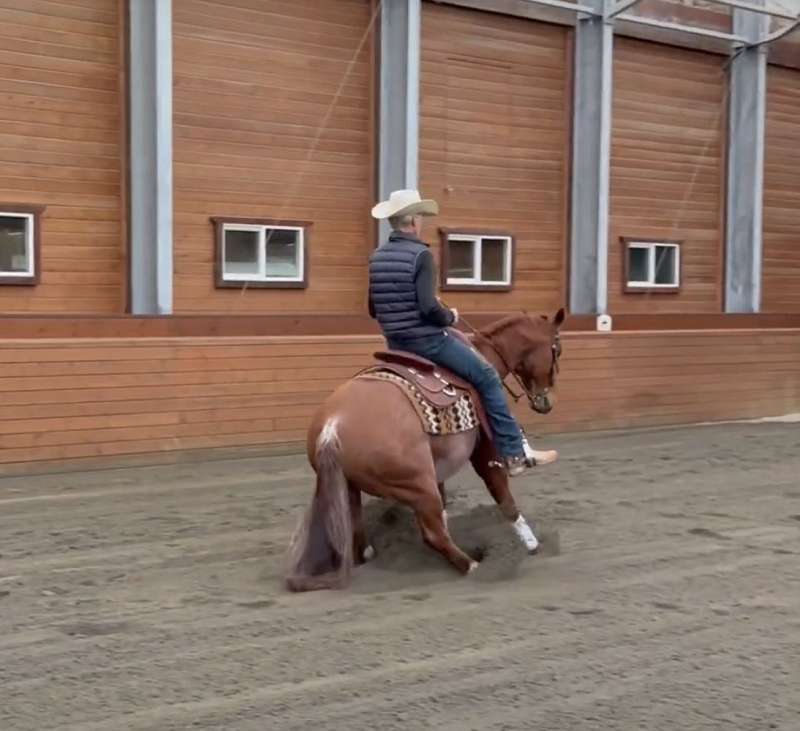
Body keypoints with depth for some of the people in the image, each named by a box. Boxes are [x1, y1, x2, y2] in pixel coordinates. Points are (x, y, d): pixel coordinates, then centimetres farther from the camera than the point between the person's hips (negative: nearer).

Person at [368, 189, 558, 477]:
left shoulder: (377, 257, 7)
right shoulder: (421, 254, -16)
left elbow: (373, 310, 12)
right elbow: (428, 307, -24)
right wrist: (450, 317, -5)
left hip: (396, 343, 8)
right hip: (427, 340, -8)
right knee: (487, 377, 2)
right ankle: (514, 454, 1)